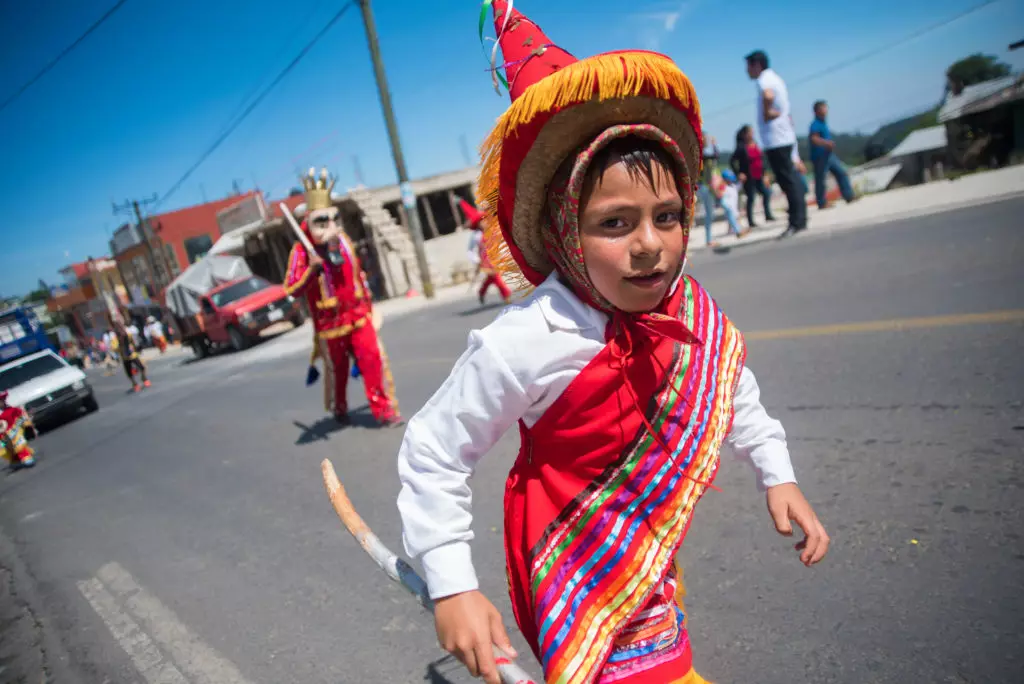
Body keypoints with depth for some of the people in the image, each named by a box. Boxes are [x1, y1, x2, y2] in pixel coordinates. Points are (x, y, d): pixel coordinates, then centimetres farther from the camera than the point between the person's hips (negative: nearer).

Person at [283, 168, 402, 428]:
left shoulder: (343, 240, 6)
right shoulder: (302, 251, -12)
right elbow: (291, 289, -19)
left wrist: (368, 301, 22)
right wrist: (312, 271, -35)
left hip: (358, 316, 4)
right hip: (330, 324, -4)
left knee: (373, 360, -7)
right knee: (337, 370, 10)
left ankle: (384, 410, 1)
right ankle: (339, 410, 35)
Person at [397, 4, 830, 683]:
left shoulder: (689, 309, -13)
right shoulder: (530, 343, -31)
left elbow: (731, 388, 11)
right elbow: (433, 452, -19)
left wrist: (777, 473, 7)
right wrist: (452, 587, -17)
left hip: (651, 560, 6)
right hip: (584, 577, -6)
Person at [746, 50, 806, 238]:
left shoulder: (764, 80, -10)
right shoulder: (774, 78, 21)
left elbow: (768, 95, -36)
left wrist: (767, 112, -20)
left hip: (775, 140, -10)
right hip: (785, 137, 10)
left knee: (787, 180, -8)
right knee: (789, 179, 12)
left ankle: (797, 221, -7)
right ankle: (799, 219, 17)